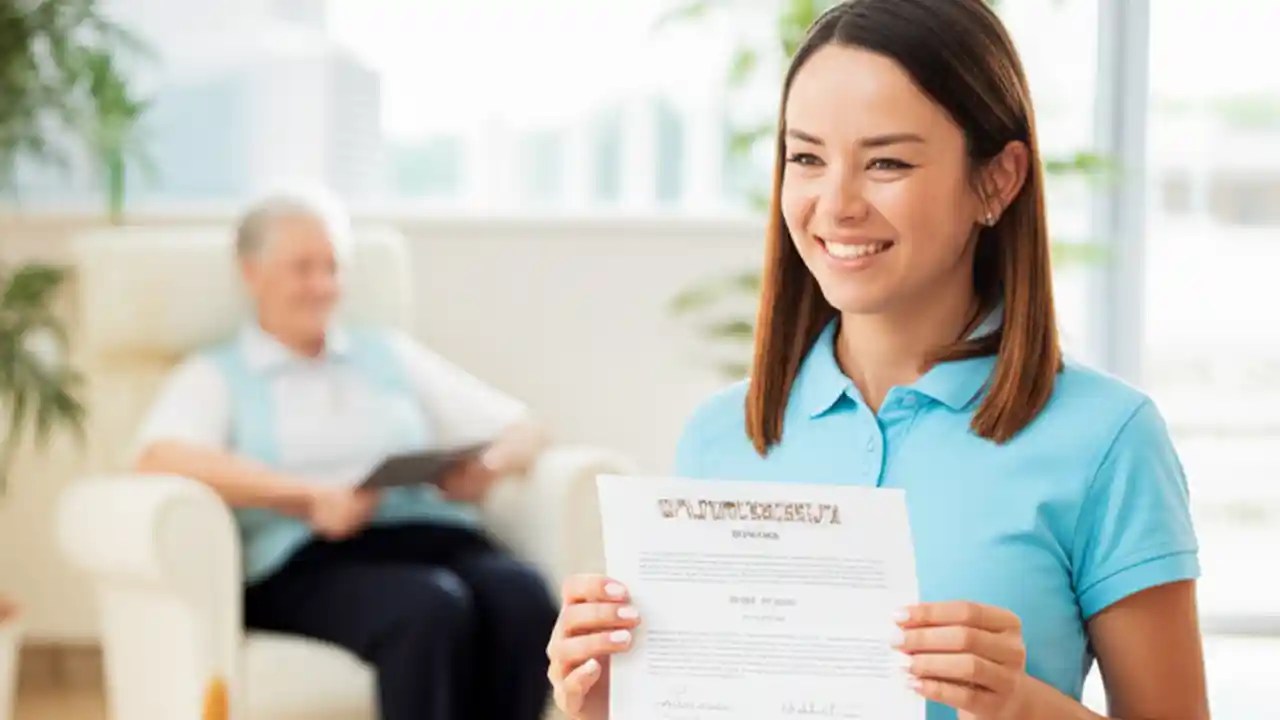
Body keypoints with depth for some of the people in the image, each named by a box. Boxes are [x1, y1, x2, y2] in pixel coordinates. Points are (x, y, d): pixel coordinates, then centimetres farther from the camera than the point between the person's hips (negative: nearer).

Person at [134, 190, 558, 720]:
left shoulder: (389, 353, 28)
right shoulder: (214, 376, 16)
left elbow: (519, 428, 24)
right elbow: (162, 458, -7)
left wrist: (489, 467, -2)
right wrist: (308, 497, -19)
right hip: (311, 561, -3)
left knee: (522, 601, -32)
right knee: (432, 611, -37)